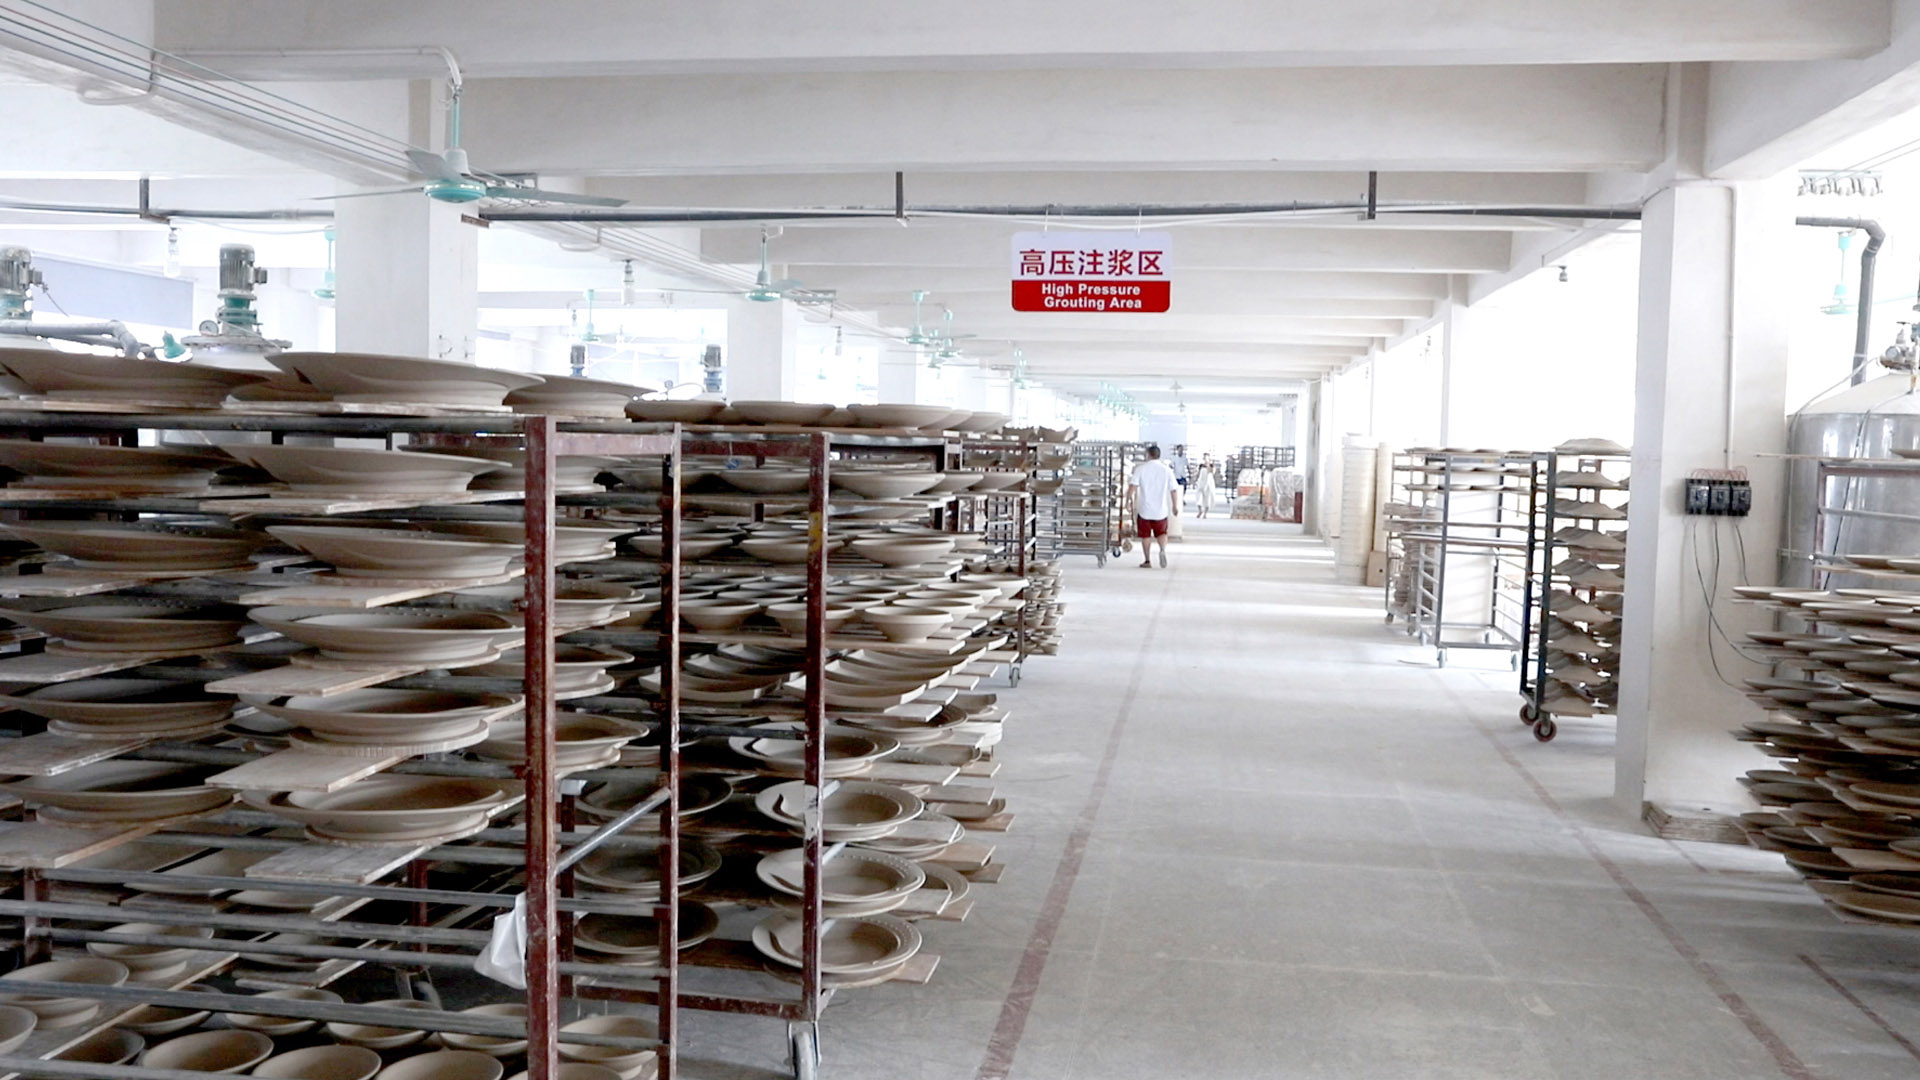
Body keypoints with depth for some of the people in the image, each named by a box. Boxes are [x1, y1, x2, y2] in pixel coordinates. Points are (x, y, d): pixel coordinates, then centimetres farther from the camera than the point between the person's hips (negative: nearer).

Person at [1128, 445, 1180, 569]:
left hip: (1144, 509, -1)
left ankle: (1147, 561, 11)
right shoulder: (1167, 470, 0)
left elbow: (1132, 486, -12)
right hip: (1161, 510, 1)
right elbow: (1174, 490, 0)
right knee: (1162, 533, 16)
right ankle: (1162, 550, -12)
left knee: (1145, 535, 10)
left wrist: (1128, 499, -1)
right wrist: (1175, 506, 10)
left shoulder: (1141, 468, -4)